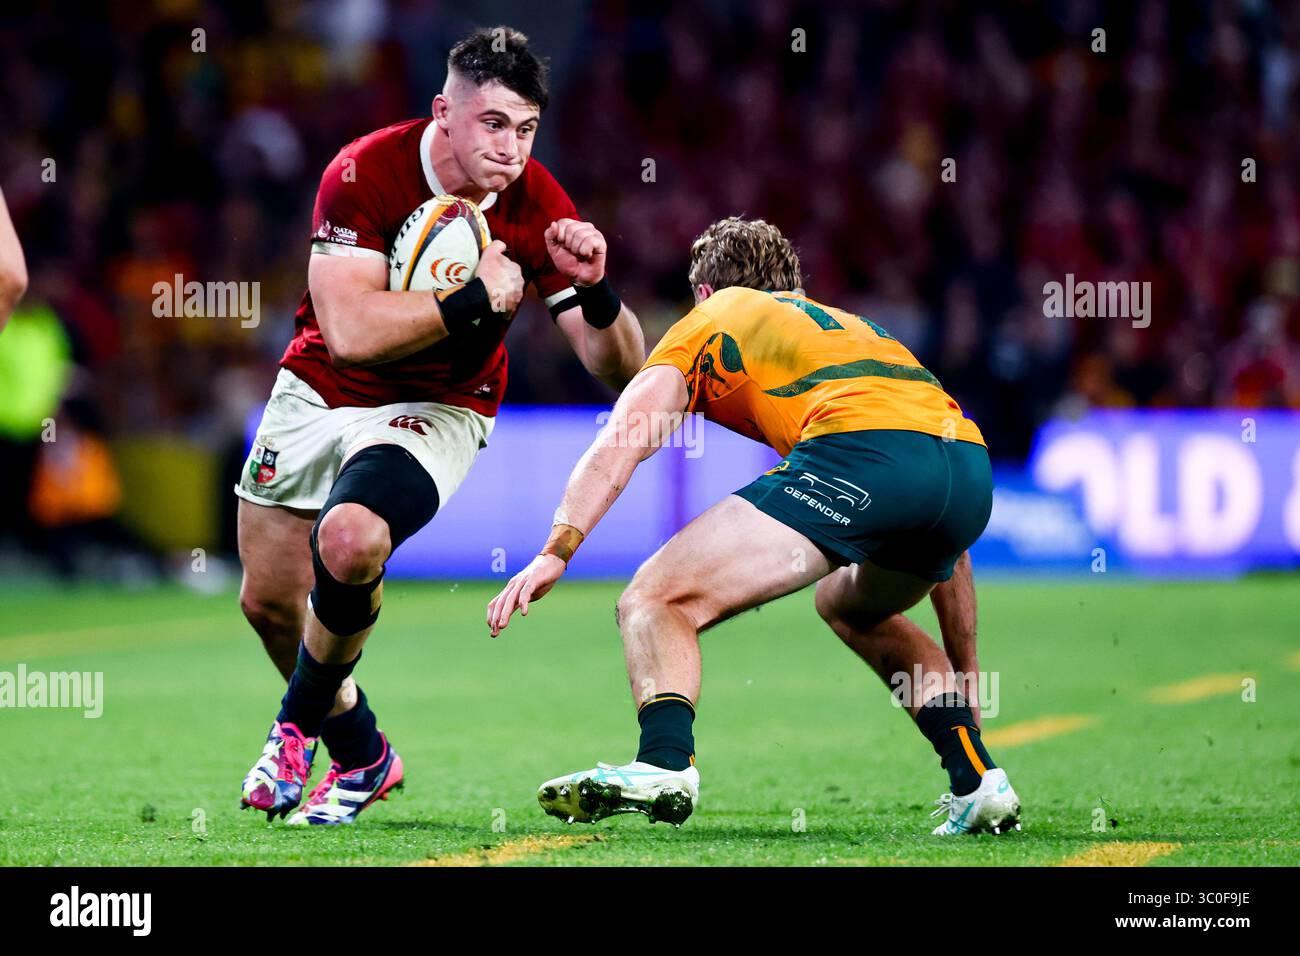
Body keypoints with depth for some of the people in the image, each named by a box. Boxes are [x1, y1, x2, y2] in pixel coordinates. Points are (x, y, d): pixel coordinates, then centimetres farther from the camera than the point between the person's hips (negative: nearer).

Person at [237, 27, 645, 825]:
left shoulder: (536, 205, -17)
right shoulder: (365, 173, -23)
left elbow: (621, 367, -16)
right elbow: (351, 331, -32)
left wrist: (595, 291, -36)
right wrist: (478, 297, -32)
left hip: (436, 411, -2)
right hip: (321, 394, 2)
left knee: (350, 541, -30)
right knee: (268, 599, 9)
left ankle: (303, 725, -2)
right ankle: (362, 753, 36)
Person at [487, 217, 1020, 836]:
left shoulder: (708, 320, 27)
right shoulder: (848, 325, 42)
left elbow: (625, 437, 6)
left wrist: (556, 551, -3)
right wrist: (965, 671, 46)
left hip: (860, 449, -6)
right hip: (972, 466, 6)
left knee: (656, 602, -2)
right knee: (852, 607, 36)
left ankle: (664, 762, -31)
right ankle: (978, 782, 22)